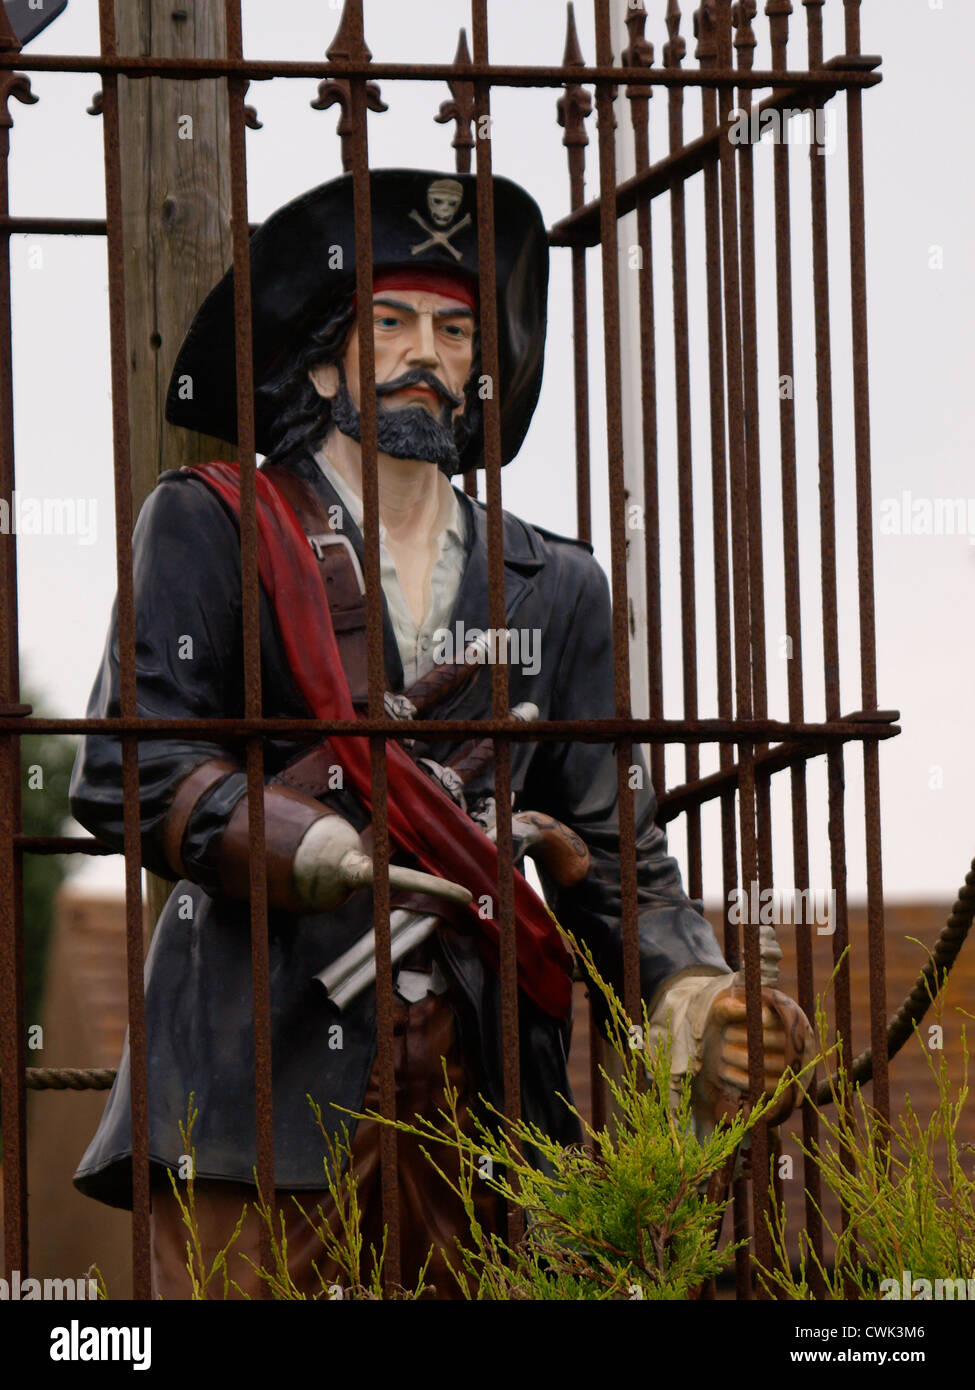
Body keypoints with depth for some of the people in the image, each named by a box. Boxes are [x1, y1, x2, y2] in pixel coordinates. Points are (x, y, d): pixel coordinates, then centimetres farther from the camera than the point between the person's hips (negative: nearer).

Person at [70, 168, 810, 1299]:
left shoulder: (556, 587, 21)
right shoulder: (210, 528, 10)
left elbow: (604, 835, 15)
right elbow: (127, 770, -2)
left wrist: (687, 989, -5)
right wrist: (325, 855, -16)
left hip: (477, 1081, 3)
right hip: (261, 1075, -3)